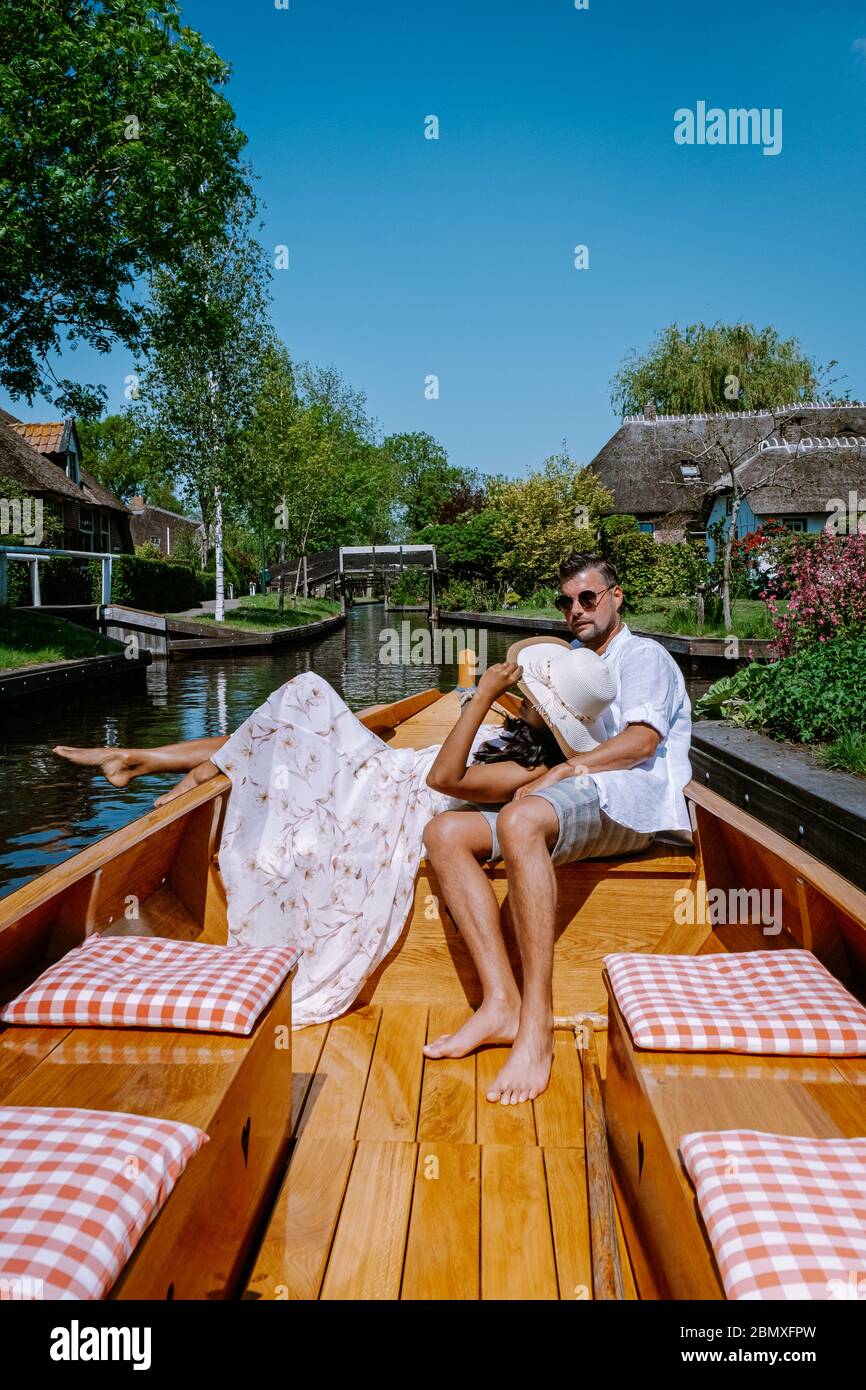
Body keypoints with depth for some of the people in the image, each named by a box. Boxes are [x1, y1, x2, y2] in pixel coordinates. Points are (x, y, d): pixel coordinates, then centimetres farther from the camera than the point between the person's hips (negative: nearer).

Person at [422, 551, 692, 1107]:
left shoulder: (643, 655, 9)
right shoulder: (571, 661, 33)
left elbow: (643, 739, -8)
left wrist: (560, 771, -14)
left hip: (631, 797, -8)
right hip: (573, 808, 8)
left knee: (520, 820, -39)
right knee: (445, 833, -14)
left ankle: (537, 1022, -39)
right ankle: (501, 1003, -26)